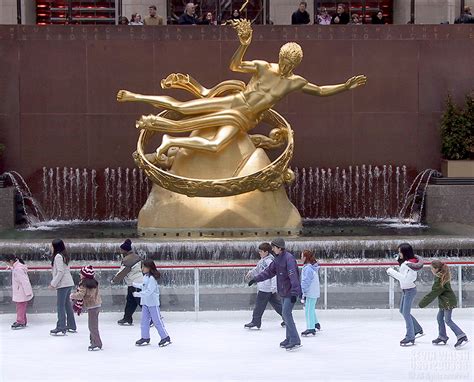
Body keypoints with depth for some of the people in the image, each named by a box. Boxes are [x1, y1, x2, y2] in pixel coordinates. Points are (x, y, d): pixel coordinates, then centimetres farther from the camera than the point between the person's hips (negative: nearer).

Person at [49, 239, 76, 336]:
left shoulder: (58, 256, -14)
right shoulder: (64, 256, 13)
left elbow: (60, 272, -19)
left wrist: (54, 283, -13)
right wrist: (54, 282, 18)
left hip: (63, 284, -9)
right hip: (68, 283, 9)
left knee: (61, 306, -6)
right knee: (67, 304, 16)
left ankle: (61, 328, -5)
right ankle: (71, 326, 23)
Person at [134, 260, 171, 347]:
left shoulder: (152, 278, -21)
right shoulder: (145, 277, 8)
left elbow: (149, 291, -26)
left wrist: (138, 294, -27)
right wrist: (134, 284, 28)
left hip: (153, 303, -9)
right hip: (145, 302, 9)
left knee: (157, 321, -3)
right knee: (144, 321, 11)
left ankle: (165, 337, 5)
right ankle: (145, 338, 20)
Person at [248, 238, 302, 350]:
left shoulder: (289, 258, -19)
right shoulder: (278, 259, 10)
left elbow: (293, 276, -25)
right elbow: (269, 271, 19)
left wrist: (294, 292, -30)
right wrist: (256, 279, 14)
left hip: (290, 292, -9)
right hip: (283, 292, 9)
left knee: (286, 313, -14)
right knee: (285, 314, 12)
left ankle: (295, 340, -13)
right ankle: (289, 338, 21)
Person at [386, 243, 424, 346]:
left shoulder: (408, 265, -27)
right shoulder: (405, 262, 2)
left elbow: (405, 279, -33)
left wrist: (392, 271, -29)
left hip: (409, 290, -10)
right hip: (405, 290, 10)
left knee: (406, 313, -3)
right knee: (403, 311, 21)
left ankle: (410, 338, 4)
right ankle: (418, 330, 32)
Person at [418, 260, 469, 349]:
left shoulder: (440, 280, -24)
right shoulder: (439, 276, 5)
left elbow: (433, 294, -20)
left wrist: (422, 303, -14)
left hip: (448, 302, -10)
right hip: (444, 302, 10)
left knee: (448, 320, -7)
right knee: (439, 317, 16)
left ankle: (462, 337, -9)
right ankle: (442, 337, 26)